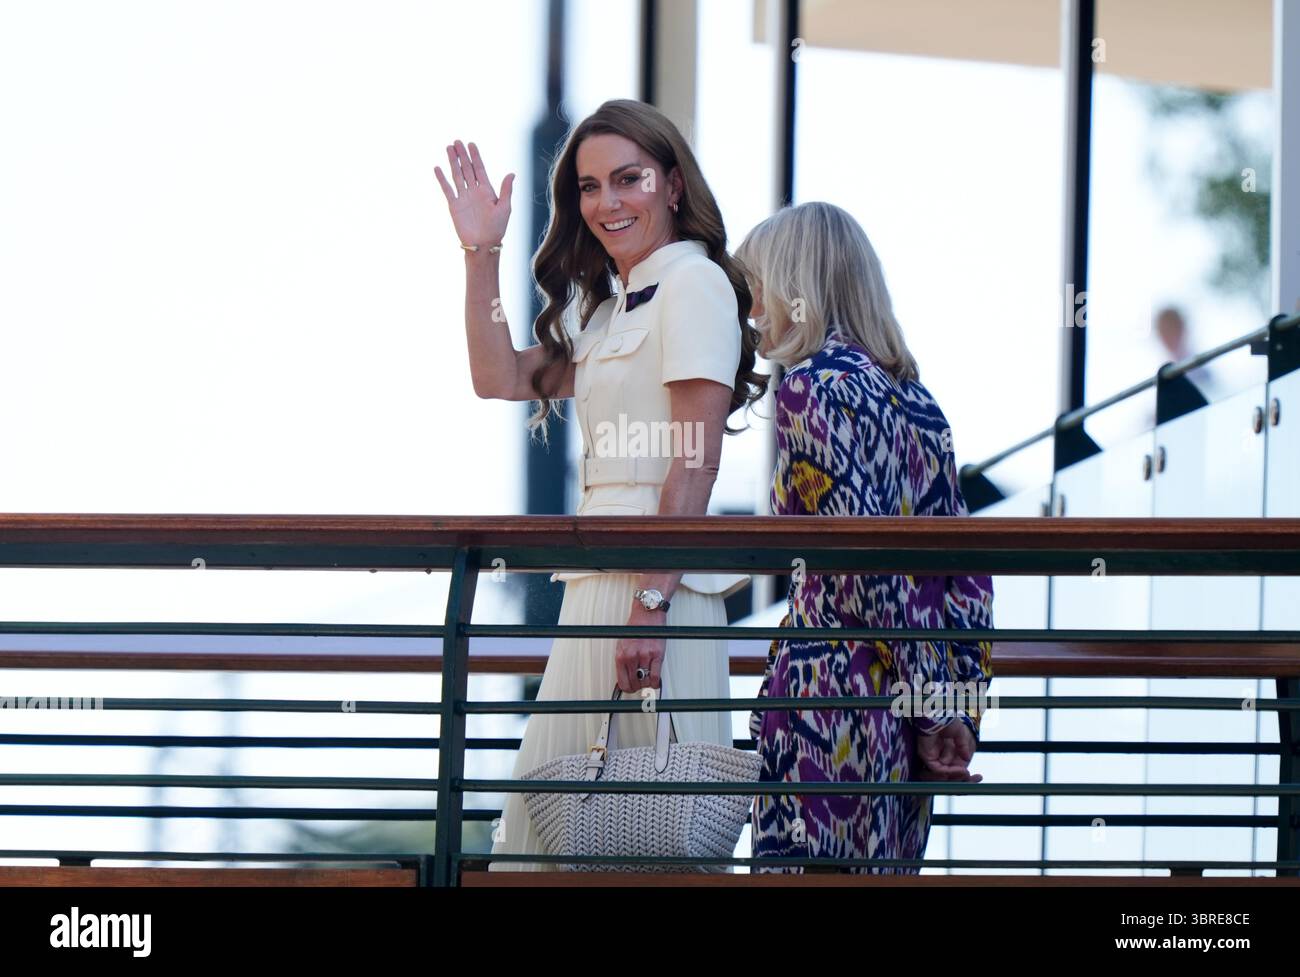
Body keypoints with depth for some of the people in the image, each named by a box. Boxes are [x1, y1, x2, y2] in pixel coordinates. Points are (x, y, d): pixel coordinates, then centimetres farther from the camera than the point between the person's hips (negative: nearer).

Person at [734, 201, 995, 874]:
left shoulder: (811, 388, -8)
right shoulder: (913, 398, 16)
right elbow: (966, 574, 13)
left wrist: (928, 707, -13)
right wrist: (957, 707, 11)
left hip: (829, 697, -8)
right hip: (902, 715, 8)